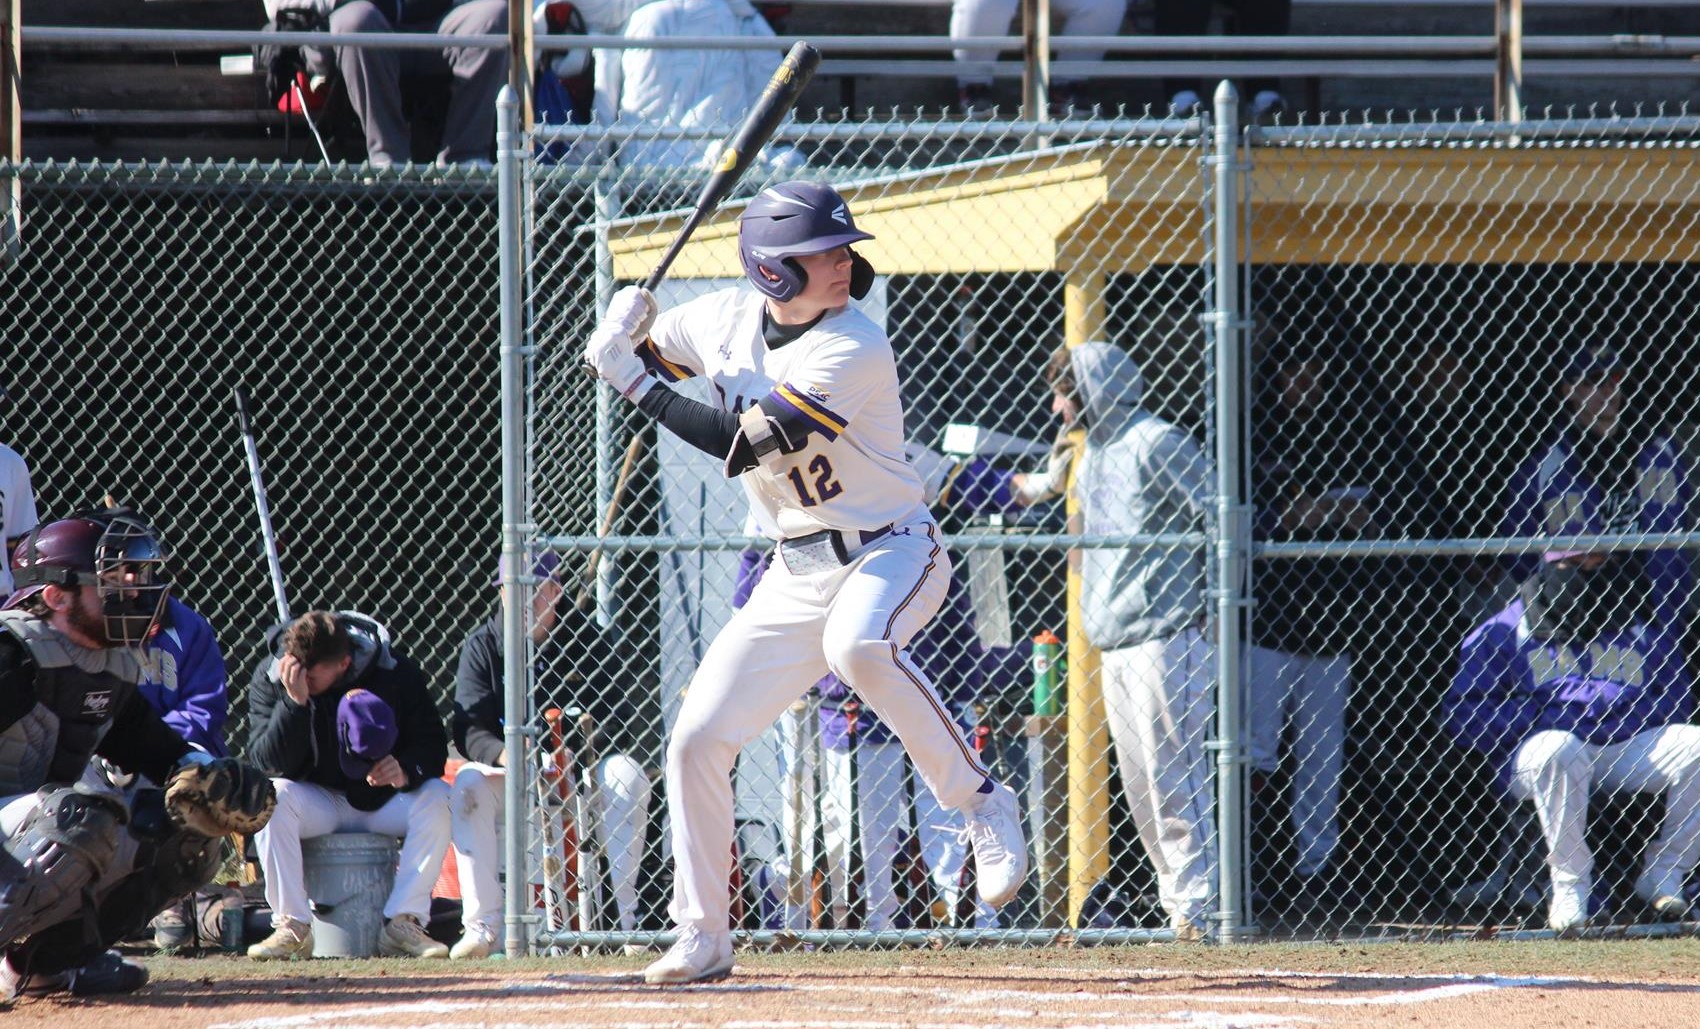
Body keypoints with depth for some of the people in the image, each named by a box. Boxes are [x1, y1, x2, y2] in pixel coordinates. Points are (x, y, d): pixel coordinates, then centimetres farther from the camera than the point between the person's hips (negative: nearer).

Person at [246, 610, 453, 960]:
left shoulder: (395, 672, -15)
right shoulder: (270, 676, -13)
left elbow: (433, 745, -11)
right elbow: (267, 763, -20)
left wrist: (407, 771, -34)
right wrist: (294, 703, -34)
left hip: (381, 799, 1)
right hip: (316, 799, -1)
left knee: (437, 799, -27)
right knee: (271, 798, -32)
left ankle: (403, 924, -28)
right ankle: (292, 927, -29)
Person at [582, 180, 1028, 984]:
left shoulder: (853, 351, -22)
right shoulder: (723, 321, -2)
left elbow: (742, 444, -26)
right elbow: (643, 356, 16)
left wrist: (636, 382, -22)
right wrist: (624, 343, -9)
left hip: (890, 549, -6)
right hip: (797, 574, 6)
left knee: (859, 645, -40)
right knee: (698, 740, 0)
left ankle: (980, 803, -25)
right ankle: (702, 938, 13)